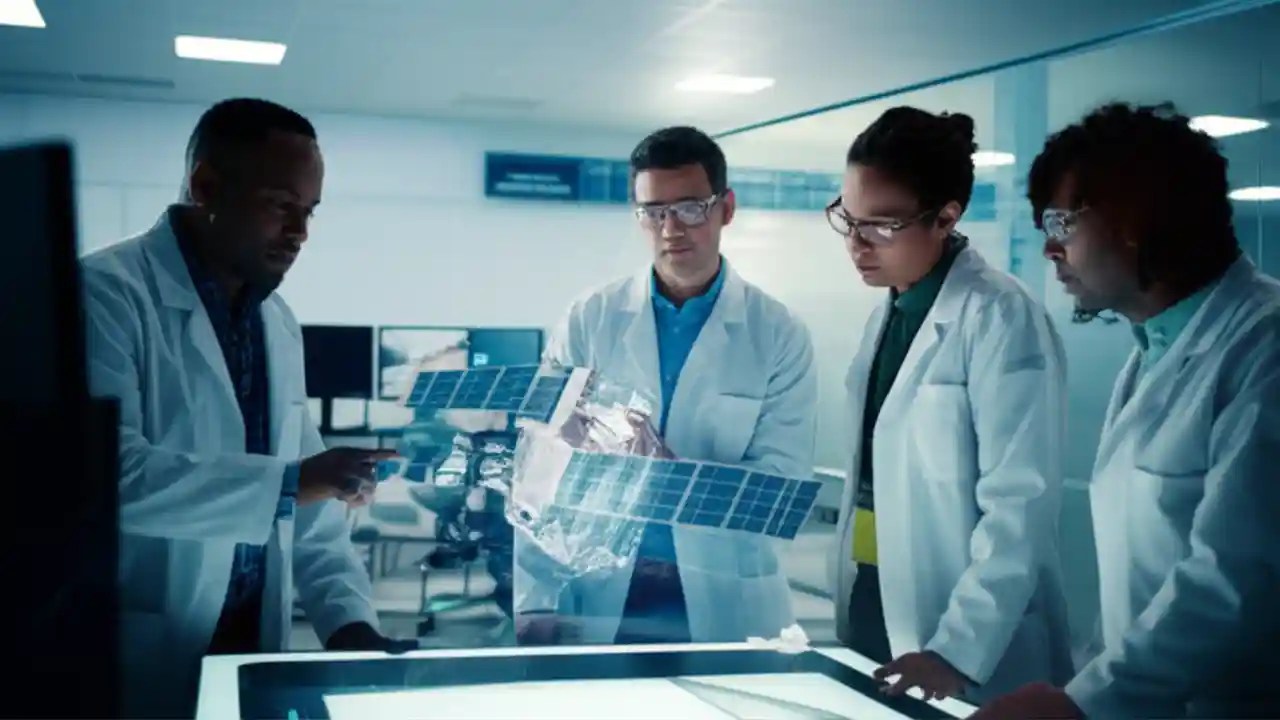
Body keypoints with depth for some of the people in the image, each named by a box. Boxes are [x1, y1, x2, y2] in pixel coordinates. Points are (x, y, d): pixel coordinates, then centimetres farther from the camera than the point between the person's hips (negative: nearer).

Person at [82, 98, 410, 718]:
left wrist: (349, 619, -1)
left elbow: (308, 500, 11)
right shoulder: (109, 293, -11)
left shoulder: (279, 323, 9)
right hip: (136, 663, -6)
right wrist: (287, 484, -26)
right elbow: (107, 471, -23)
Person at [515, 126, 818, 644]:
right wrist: (534, 607, -9)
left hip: (725, 606, 0)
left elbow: (783, 481, -8)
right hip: (598, 598, 1)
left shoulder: (779, 335, -3)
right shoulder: (589, 321, 0)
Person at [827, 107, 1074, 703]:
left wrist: (958, 649, -22)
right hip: (874, 608, 7)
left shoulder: (1000, 318, -14)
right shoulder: (887, 317, 10)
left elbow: (1021, 504, -19)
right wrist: (848, 605, 8)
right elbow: (876, 480, 11)